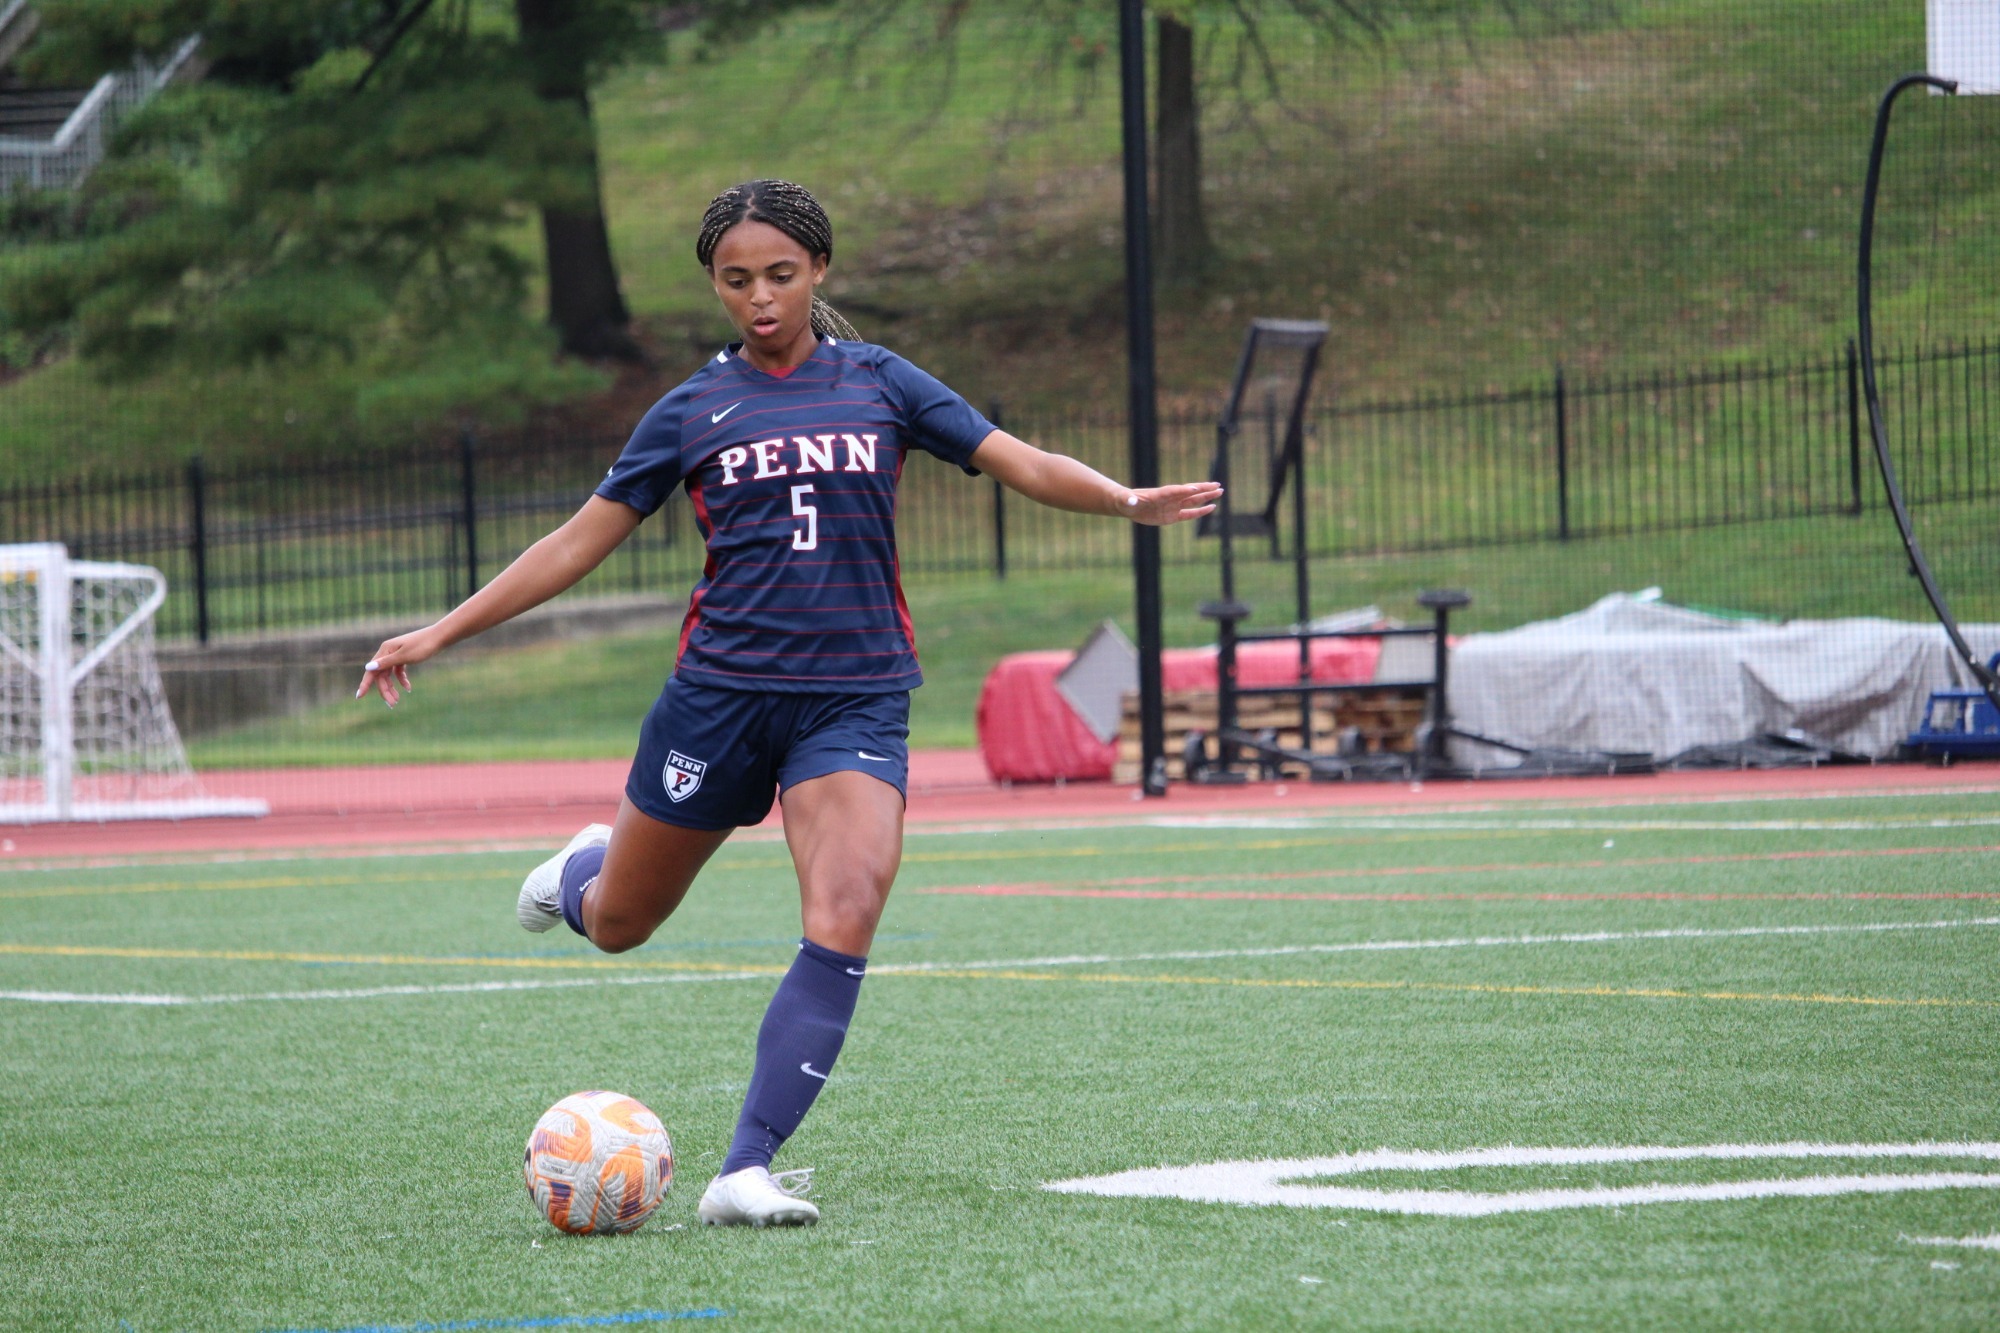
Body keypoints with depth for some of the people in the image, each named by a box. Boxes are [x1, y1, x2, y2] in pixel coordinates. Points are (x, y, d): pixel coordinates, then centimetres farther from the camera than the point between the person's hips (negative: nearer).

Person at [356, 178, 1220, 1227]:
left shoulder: (877, 384, 6)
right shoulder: (693, 410, 6)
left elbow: (1024, 465, 1)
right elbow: (580, 542, 9)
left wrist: (1129, 501, -18)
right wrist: (439, 634, 6)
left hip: (856, 698, -1)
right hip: (721, 690, 1)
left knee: (844, 925, -23)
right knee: (618, 927, 13)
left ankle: (745, 1171, -22)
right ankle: (583, 869, 53)